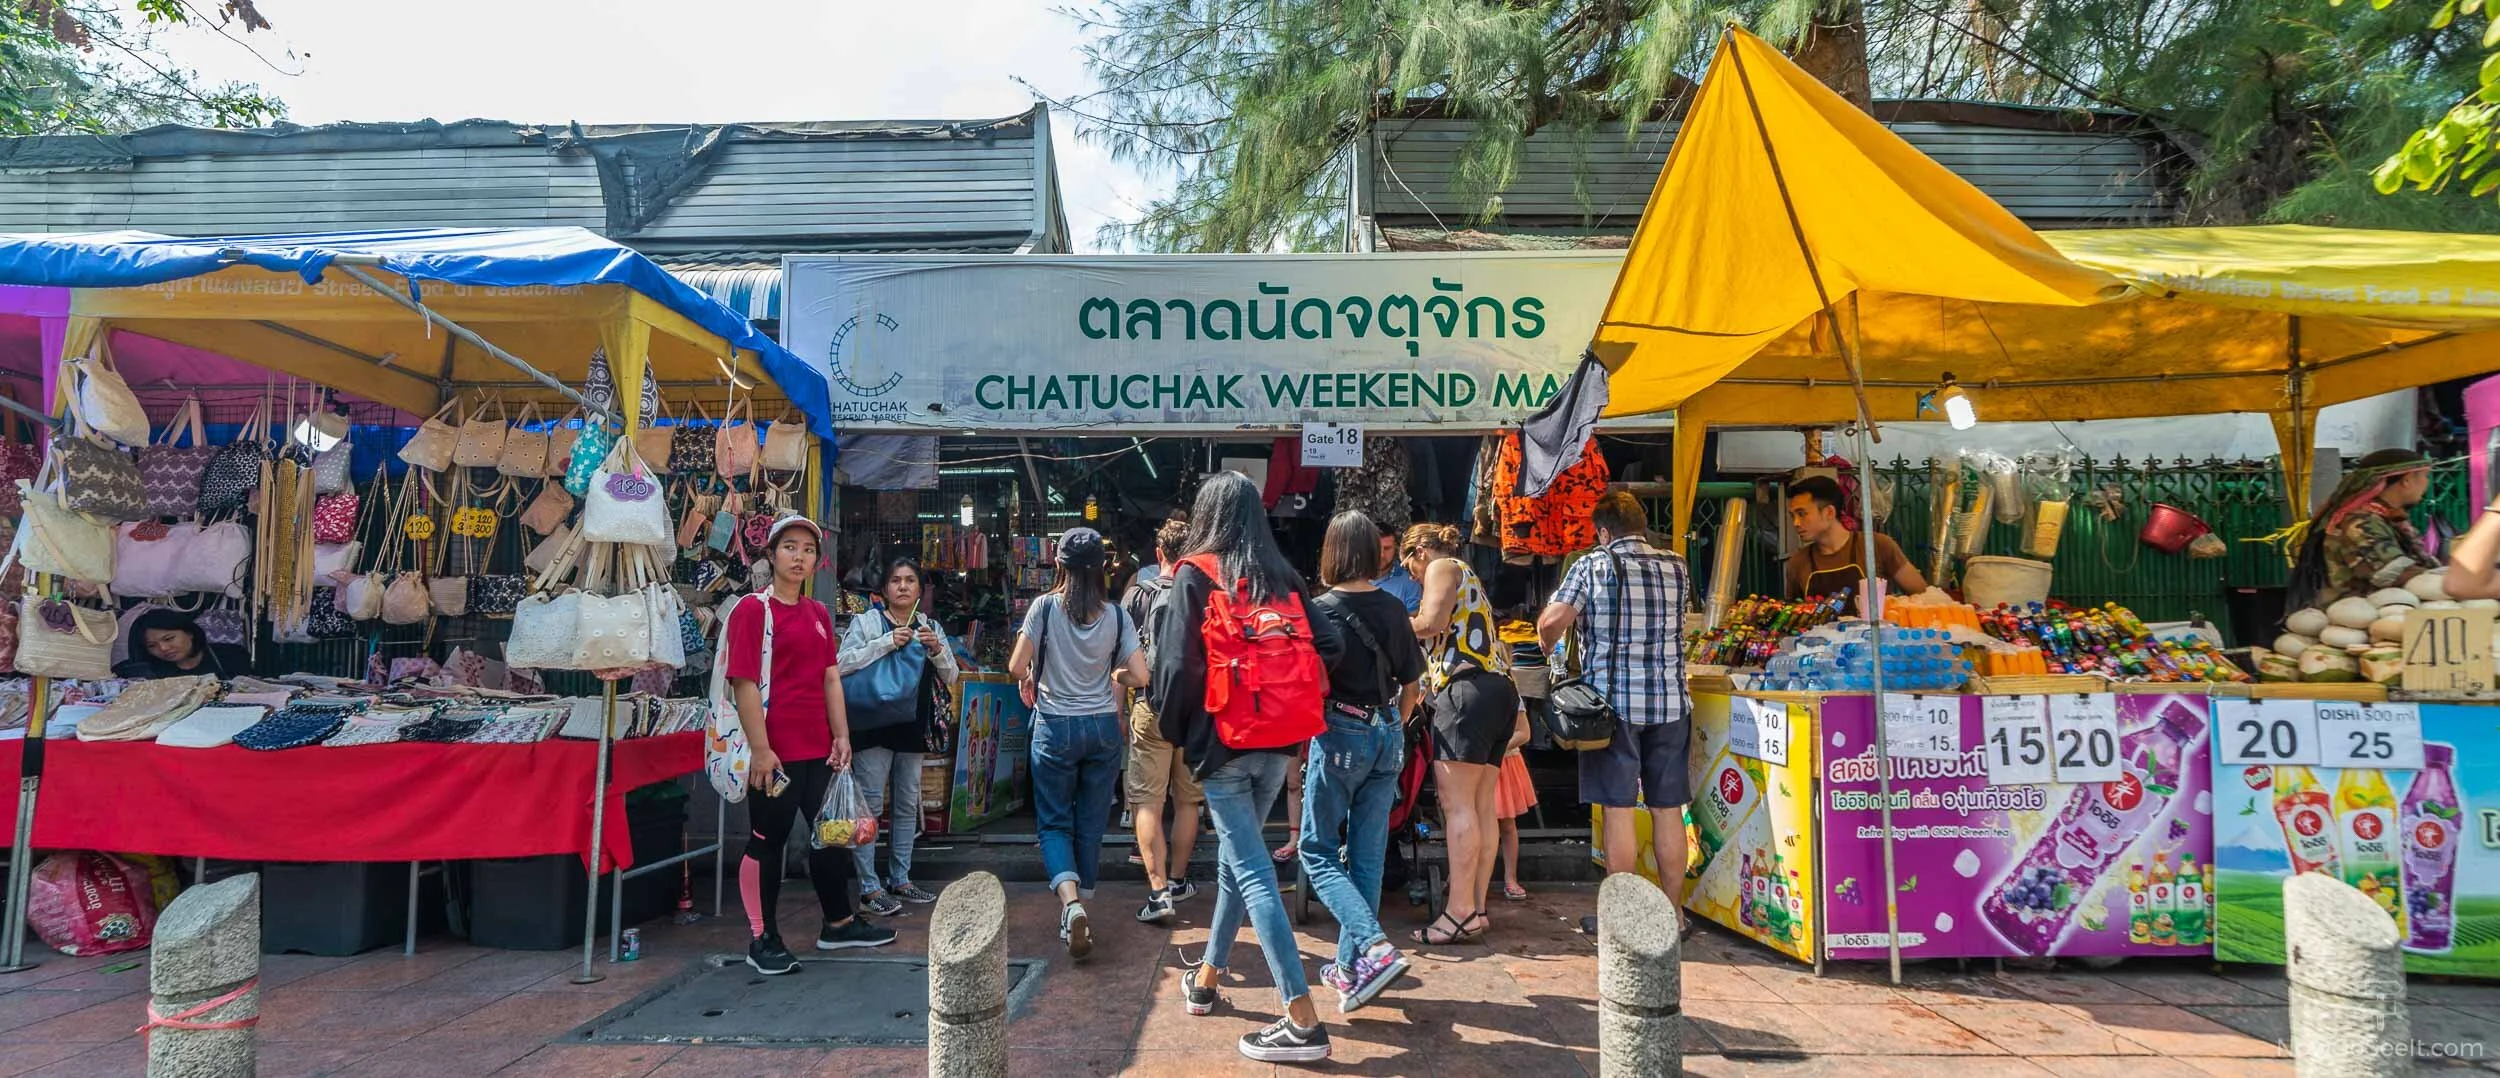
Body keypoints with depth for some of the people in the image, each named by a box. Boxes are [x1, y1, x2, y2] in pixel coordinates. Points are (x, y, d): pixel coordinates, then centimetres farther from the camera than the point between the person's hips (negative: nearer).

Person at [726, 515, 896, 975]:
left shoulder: (819, 614, 12)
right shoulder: (752, 609, -9)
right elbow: (744, 683, -14)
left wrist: (842, 736, 6)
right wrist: (760, 750, -18)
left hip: (819, 748, 8)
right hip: (776, 751, -7)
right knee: (769, 840, 4)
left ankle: (839, 923, 32)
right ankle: (762, 940, 18)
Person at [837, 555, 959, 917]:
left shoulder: (930, 627, 12)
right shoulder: (866, 622, -1)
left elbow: (951, 678, 9)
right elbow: (842, 663, -15)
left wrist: (937, 649, -9)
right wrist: (887, 642, -19)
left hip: (912, 726, 5)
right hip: (873, 725, -5)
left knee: (907, 805, 11)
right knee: (871, 804, -5)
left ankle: (899, 879, 22)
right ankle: (869, 886, 1)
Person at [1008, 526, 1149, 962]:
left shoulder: (1046, 605, -8)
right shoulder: (1116, 614, -3)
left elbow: (1017, 666, -10)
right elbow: (1139, 677, -6)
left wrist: (1029, 682, 11)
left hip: (1055, 726, -2)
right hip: (1103, 726, 2)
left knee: (1055, 822, 8)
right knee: (1091, 824, 12)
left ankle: (1071, 903, -14)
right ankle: (1081, 909, 19)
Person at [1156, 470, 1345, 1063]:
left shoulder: (1195, 575, -6)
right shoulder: (1281, 576, 6)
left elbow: (1178, 662, -13)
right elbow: (1330, 645, -1)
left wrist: (1171, 729, 4)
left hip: (1223, 739, -5)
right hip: (1276, 742, 5)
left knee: (1253, 873, -4)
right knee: (1236, 858, 21)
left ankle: (1302, 1020, -7)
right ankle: (1207, 977, 35)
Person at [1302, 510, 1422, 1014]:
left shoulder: (1323, 610, -12)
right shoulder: (1394, 609, 3)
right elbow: (1411, 684, 10)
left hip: (1340, 734, -5)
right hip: (1387, 735, 6)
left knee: (1319, 853, 5)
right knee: (1367, 856, 12)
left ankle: (1375, 948, -13)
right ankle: (1351, 967, 21)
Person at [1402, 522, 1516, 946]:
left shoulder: (1442, 567, 4)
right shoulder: (1469, 579, 31)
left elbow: (1431, 622, -13)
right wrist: (1427, 689, 26)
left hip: (1466, 689, -10)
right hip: (1500, 690, 10)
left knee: (1457, 804, -12)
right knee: (1481, 807, 6)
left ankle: (1460, 912, -15)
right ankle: (1477, 909, 7)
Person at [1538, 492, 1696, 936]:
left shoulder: (1593, 566, -4)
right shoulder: (1678, 568, 9)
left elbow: (1551, 621, -11)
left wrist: (1549, 649, 8)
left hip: (1613, 701, -4)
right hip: (1671, 701, 4)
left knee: (1618, 809, 1)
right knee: (1667, 810, 9)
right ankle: (1673, 912, 17)